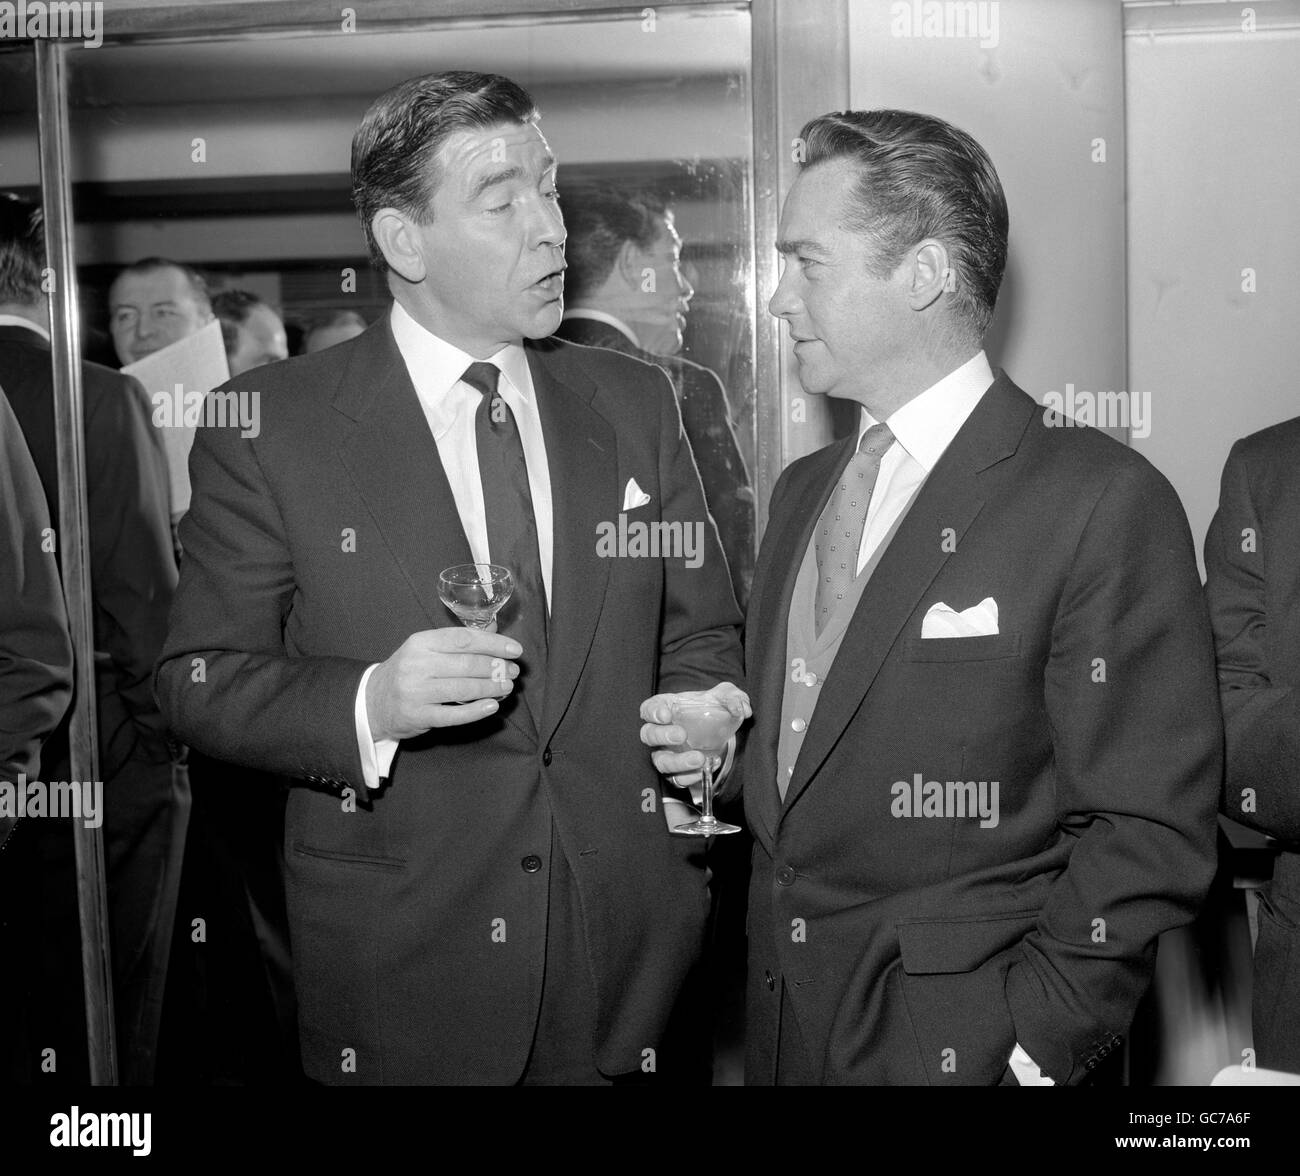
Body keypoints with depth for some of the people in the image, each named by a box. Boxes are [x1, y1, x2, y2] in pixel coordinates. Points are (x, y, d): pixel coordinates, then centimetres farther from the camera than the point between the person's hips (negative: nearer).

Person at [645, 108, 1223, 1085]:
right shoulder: (803, 492, 9)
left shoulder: (1103, 503, -13)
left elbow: (1149, 837, -14)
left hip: (966, 1040, -6)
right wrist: (720, 756, -2)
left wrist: (1029, 1046, -17)